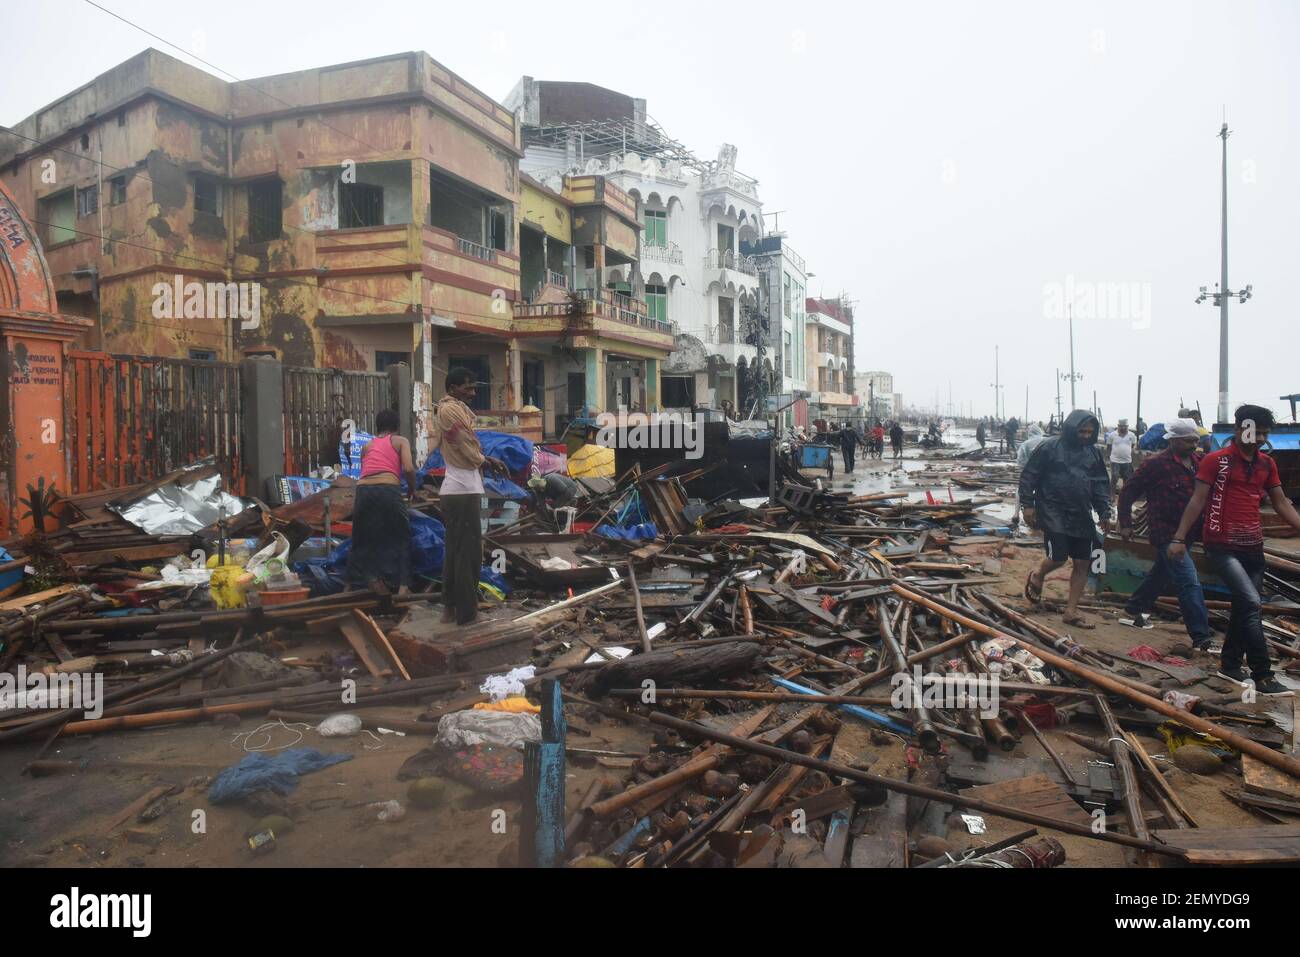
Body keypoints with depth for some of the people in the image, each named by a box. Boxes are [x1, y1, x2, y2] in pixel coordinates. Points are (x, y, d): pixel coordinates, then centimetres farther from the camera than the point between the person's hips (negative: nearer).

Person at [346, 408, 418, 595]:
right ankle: (403, 586, 4)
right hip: (388, 490, -3)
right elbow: (408, 469, 0)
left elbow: (366, 472, 20)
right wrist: (412, 489, 17)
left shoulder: (366, 446, 26)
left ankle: (354, 585, 21)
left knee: (361, 539, 17)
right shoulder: (400, 441, 15)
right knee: (401, 539, 10)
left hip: (363, 490, 3)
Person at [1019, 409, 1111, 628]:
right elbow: (1028, 477, -4)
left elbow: (1101, 484, 15)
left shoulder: (1093, 452, 9)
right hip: (1054, 512, -5)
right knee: (1058, 557, -13)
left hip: (1082, 516, 6)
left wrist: (1105, 512, 8)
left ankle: (1071, 611, 14)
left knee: (1083, 563, 3)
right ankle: (1038, 575, 24)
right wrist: (1028, 505, -8)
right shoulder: (1049, 447, -7)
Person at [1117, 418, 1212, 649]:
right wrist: (1126, 524, -7)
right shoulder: (1157, 464, -14)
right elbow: (1128, 491, -8)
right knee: (1189, 582, -12)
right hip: (1165, 532, -8)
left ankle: (1133, 608, 41)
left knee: (1161, 574, 22)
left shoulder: (1198, 462, 5)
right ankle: (1201, 639, -9)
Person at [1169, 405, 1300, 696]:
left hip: (1253, 547, 7)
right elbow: (1197, 501, -7)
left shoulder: (1267, 463, 11)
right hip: (1222, 546, -6)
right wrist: (1179, 538, -11)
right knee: (1251, 602, -16)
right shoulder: (1216, 460, -6)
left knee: (1244, 606, 12)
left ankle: (1230, 664, 26)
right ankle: (1262, 675, -11)